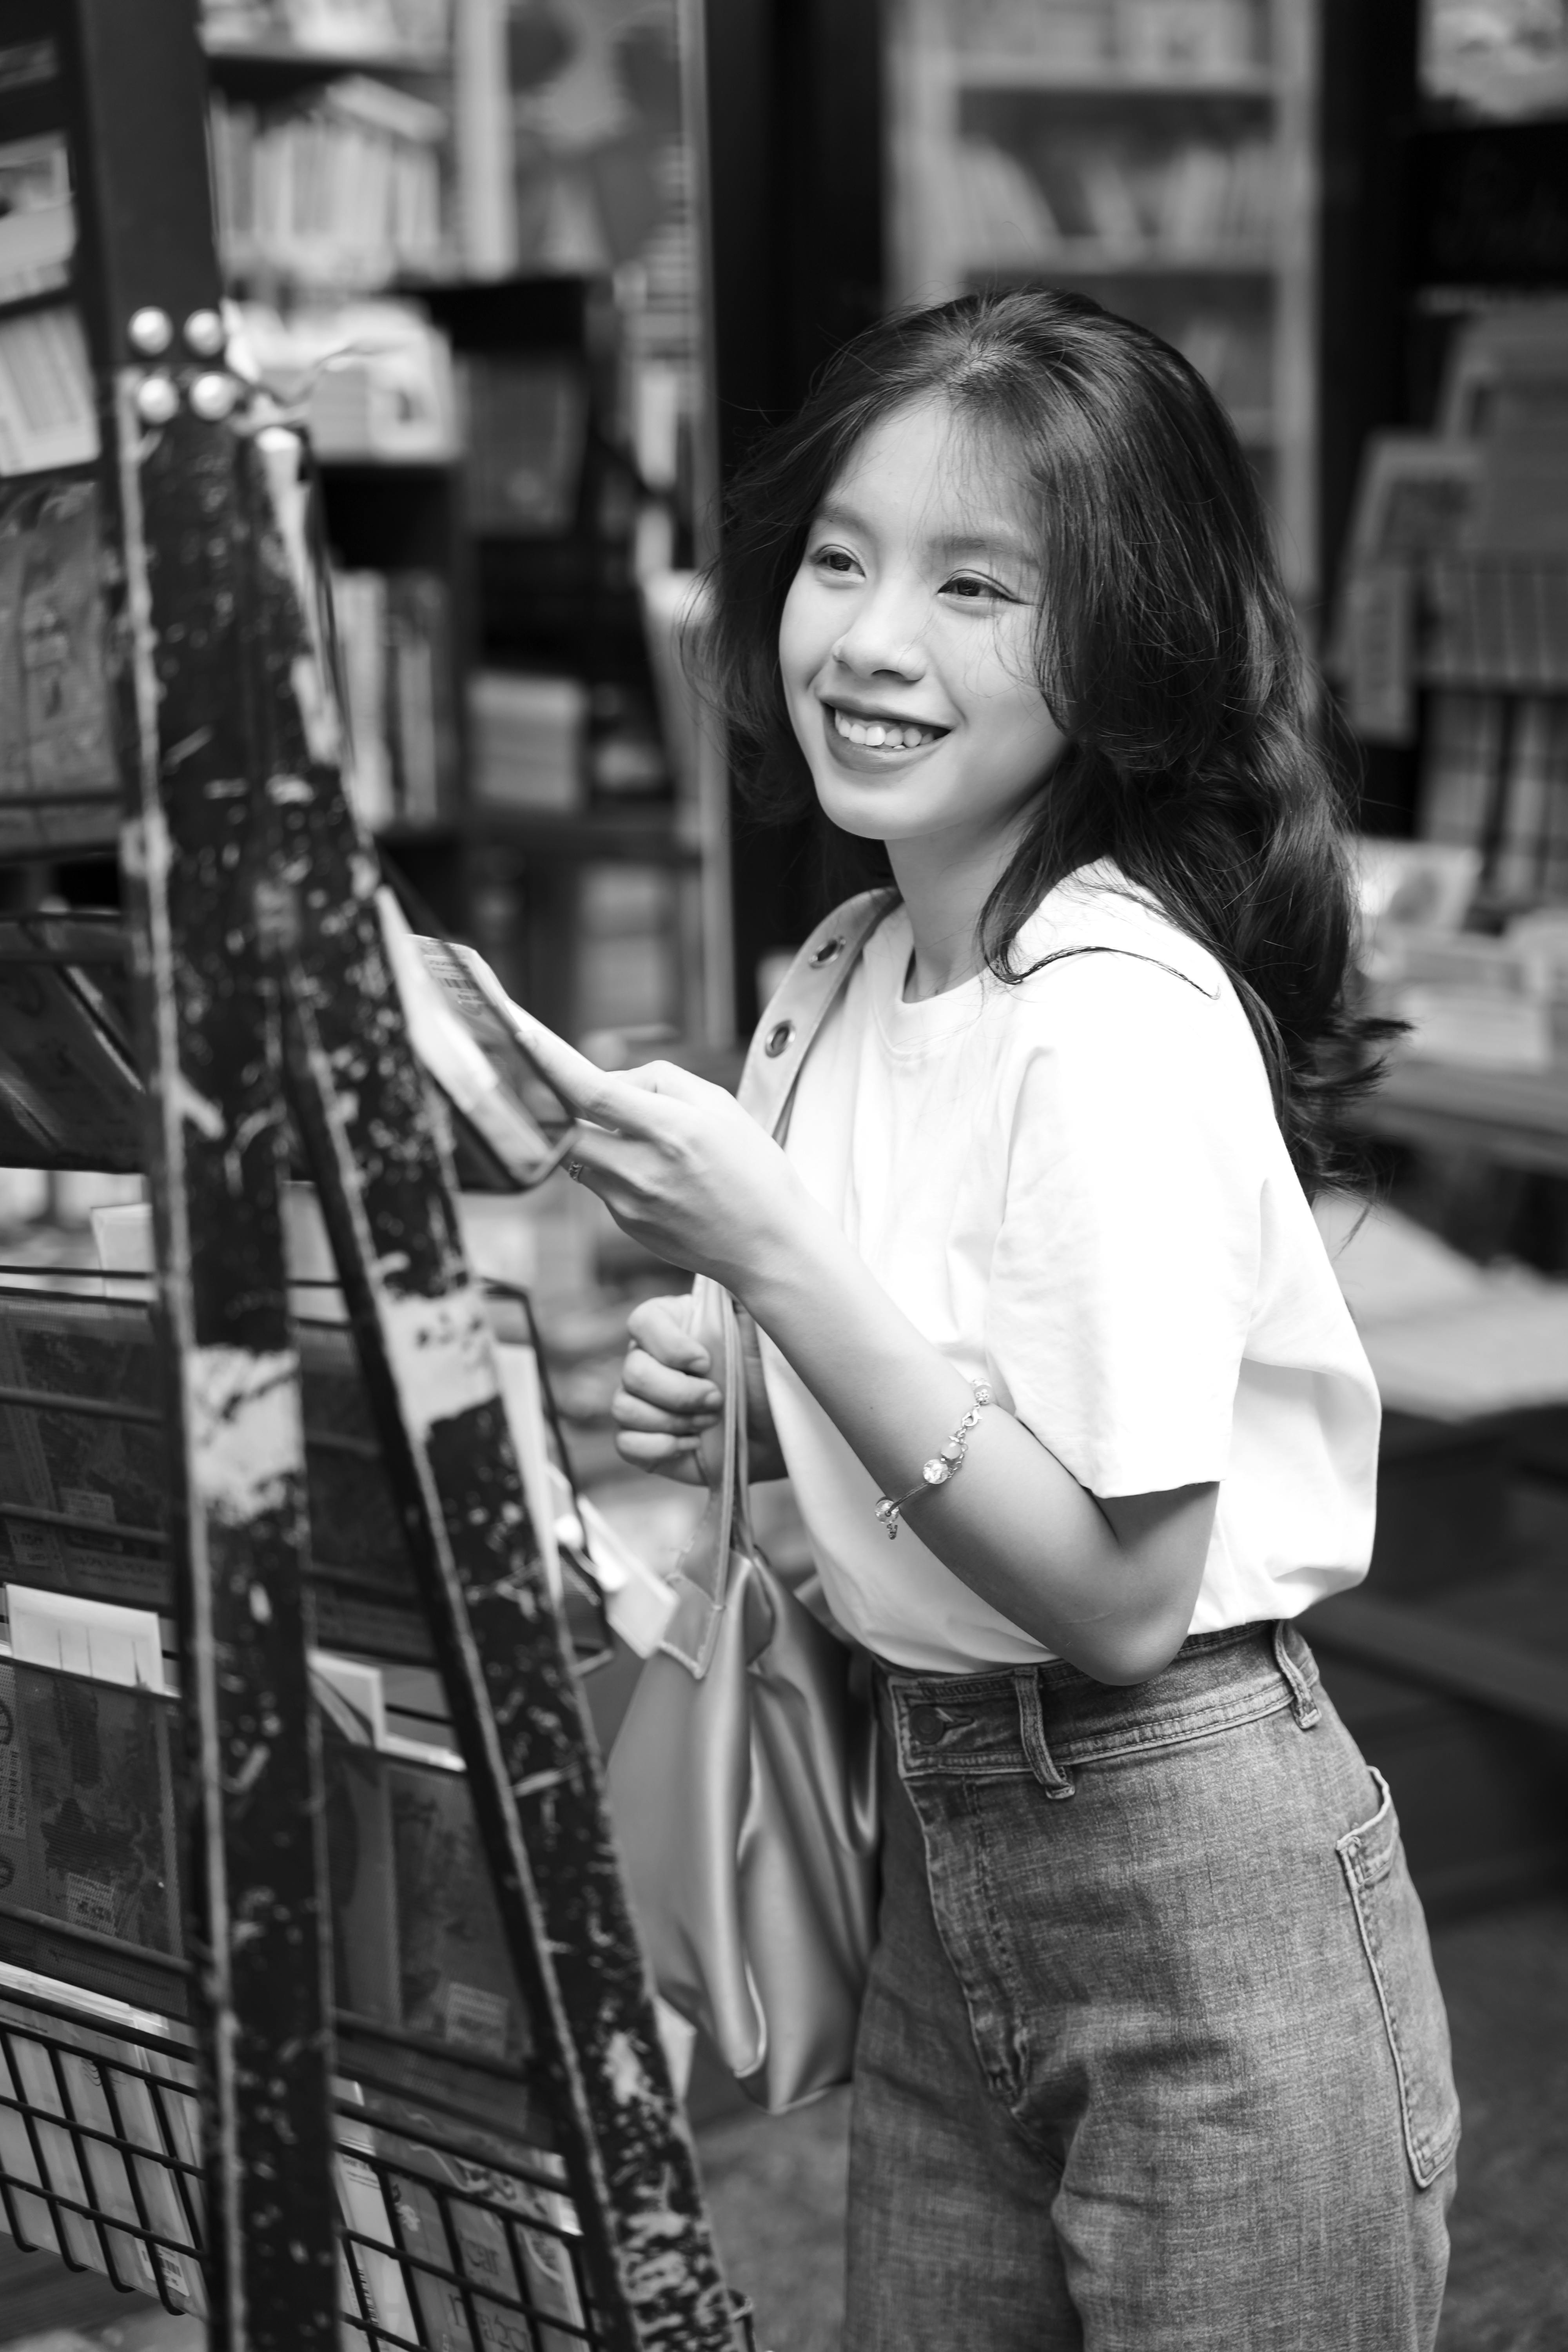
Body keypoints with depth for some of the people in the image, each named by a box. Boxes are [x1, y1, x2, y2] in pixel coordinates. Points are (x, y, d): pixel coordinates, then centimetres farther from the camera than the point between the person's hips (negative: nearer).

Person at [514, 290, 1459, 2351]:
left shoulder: (1124, 1021, -21)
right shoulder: (877, 973, 2)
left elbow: (1116, 1595, -22)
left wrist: (775, 1253, -24)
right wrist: (736, 1408, -4)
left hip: (1200, 1891, -8)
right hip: (938, 1844, 8)